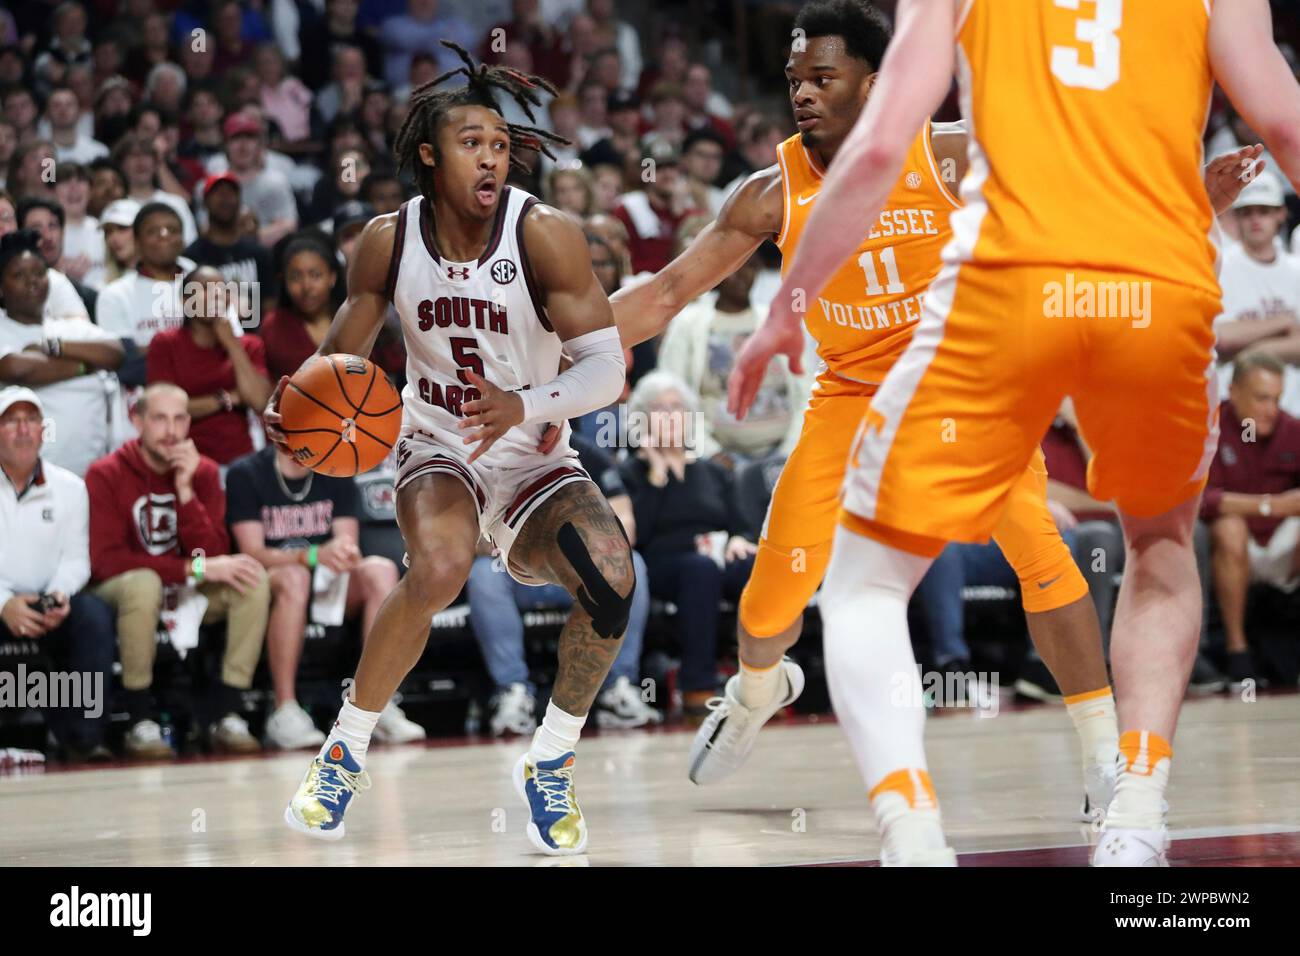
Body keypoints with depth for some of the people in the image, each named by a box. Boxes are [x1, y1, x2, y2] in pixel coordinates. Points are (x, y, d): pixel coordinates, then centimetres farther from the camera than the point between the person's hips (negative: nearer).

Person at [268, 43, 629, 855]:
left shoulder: (545, 236, -16)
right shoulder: (389, 240, -7)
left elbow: (608, 364, -20)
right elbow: (343, 353, 7)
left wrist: (524, 407, -38)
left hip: (535, 455, 0)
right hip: (440, 450, 0)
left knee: (612, 580, -28)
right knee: (439, 569, -34)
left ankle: (551, 766, -4)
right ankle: (346, 751, -11)